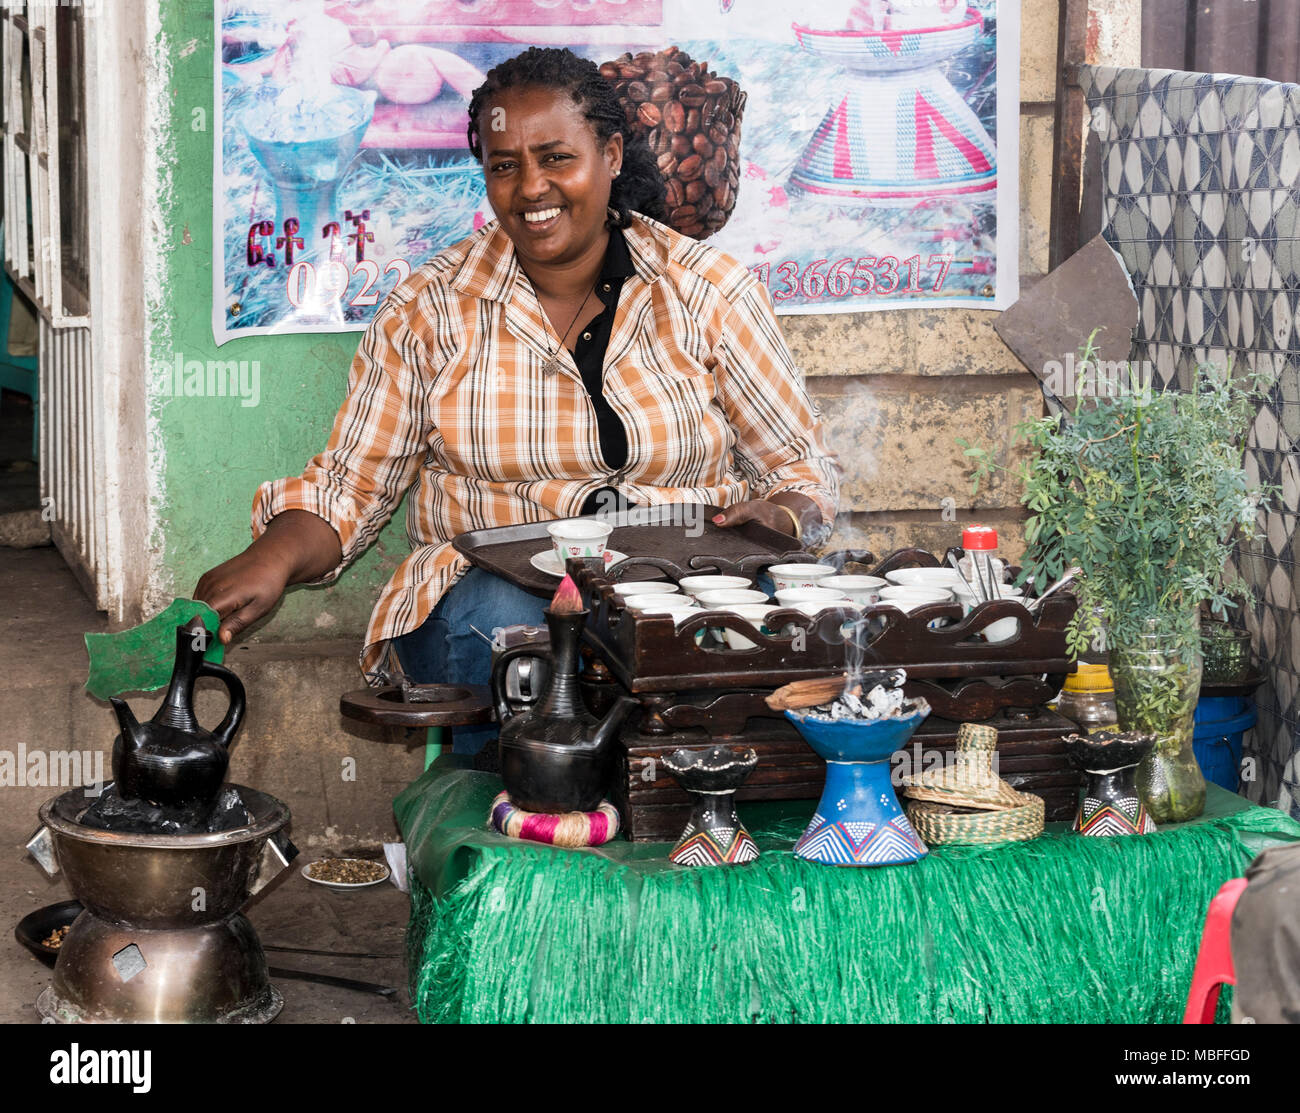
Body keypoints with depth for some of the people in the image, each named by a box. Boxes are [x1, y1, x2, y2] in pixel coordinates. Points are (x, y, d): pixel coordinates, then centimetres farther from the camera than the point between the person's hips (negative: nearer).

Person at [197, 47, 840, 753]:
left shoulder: (708, 293, 7)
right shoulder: (430, 309, 8)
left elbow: (805, 474, 10)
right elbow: (350, 487, 8)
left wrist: (778, 518, -14)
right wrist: (274, 558, -14)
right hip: (492, 585, 0)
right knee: (500, 628, -36)